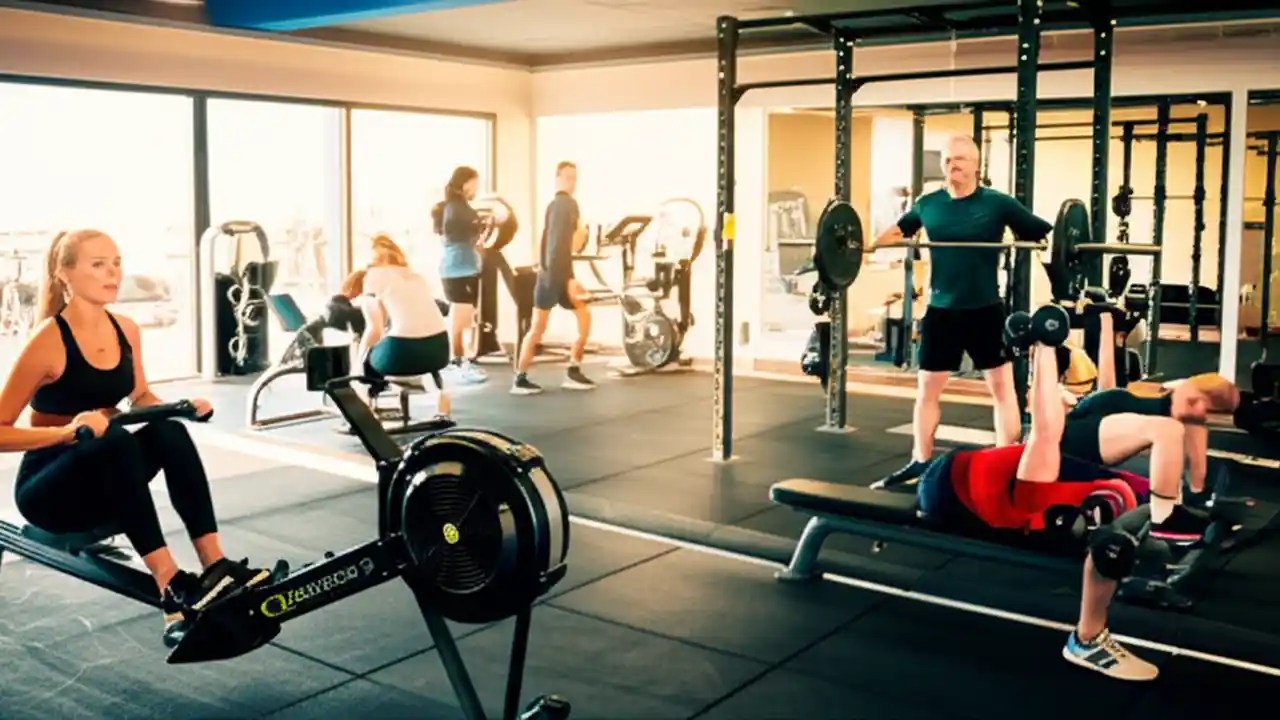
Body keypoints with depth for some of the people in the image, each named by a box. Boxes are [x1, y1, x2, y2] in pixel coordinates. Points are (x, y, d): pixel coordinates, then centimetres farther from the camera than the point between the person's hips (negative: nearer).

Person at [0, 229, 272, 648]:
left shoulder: (126, 331, 1)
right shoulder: (48, 341, -18)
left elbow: (141, 399, 16)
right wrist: (68, 430, -33)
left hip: (104, 482, 6)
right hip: (46, 488, -5)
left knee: (168, 430, -25)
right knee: (116, 442, -36)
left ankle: (214, 565, -30)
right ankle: (171, 588, -41)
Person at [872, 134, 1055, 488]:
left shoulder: (997, 203, -7)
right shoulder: (928, 204, 3)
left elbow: (1042, 232, -6)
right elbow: (899, 230, 21)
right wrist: (868, 246, 11)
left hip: (985, 310, -3)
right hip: (940, 311, 3)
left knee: (1002, 386, 5)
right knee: (927, 389, 9)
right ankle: (920, 462, 20)